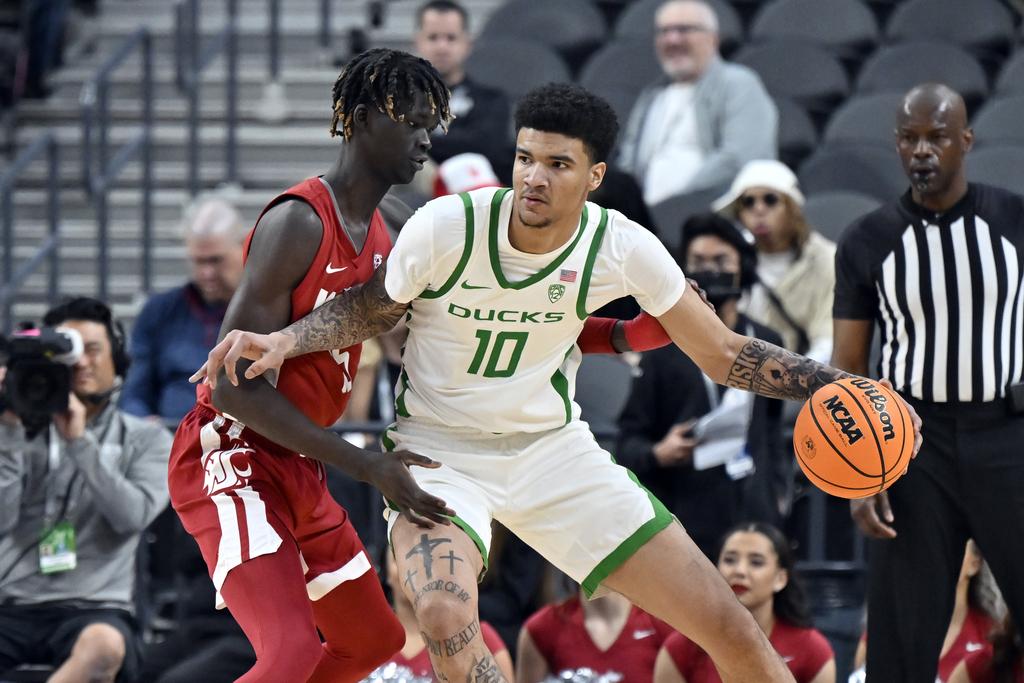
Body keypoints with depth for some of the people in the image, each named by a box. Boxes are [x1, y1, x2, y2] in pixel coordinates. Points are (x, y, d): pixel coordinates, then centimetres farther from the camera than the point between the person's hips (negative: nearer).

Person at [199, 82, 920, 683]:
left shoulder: (623, 248, -13)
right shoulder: (448, 226, -20)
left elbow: (724, 354, -2)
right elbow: (370, 308, -1)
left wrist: (837, 385, -14)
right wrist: (283, 341, -18)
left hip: (554, 447, 3)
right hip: (439, 454, -3)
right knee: (446, 619, -35)